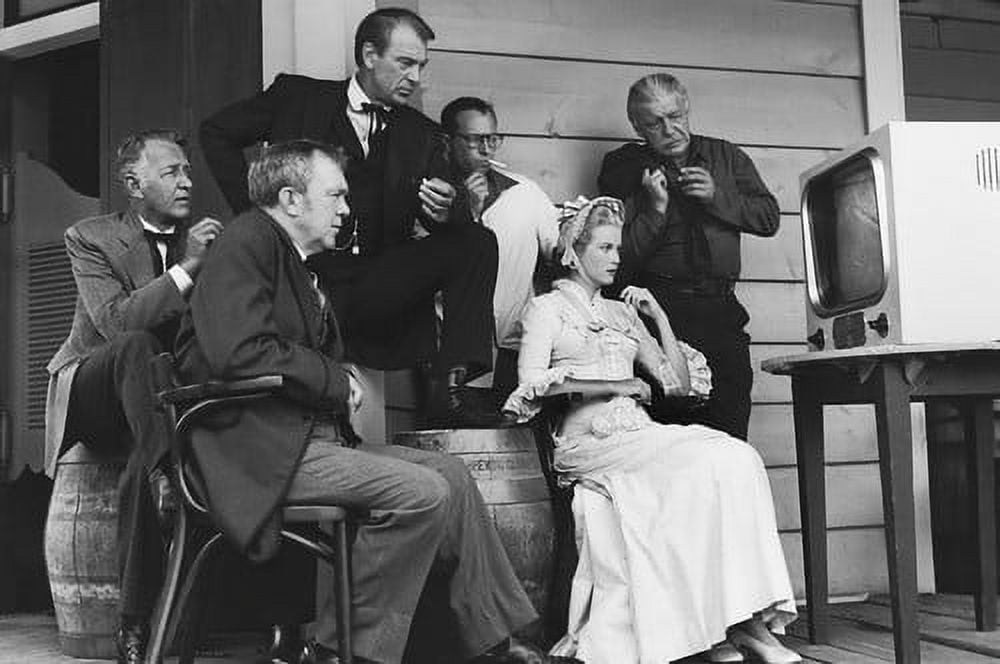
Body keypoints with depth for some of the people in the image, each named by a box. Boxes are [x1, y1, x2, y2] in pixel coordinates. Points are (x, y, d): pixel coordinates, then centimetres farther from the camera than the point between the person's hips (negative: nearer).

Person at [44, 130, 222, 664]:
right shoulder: (90, 238, -1)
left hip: (168, 389, 3)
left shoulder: (204, 240, 11)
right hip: (90, 389, -3)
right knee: (135, 344, -37)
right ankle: (167, 467, -46)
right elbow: (114, 321, -20)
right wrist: (185, 270, -27)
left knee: (142, 469, -31)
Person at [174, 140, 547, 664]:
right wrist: (336, 383, -12)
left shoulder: (299, 261, 21)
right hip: (259, 448, -10)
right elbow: (241, 351, -23)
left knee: (450, 473, 3)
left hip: (310, 434, 10)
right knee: (423, 493, -20)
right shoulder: (248, 241, -9)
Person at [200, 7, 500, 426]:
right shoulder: (298, 97, 9)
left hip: (380, 286, 3)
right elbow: (216, 132, 13)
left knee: (478, 242, -18)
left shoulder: (422, 136, 14)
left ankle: (449, 386, -23)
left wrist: (442, 214, -21)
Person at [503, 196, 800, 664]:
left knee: (737, 458, -23)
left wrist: (659, 317, 14)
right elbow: (532, 383, -8)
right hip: (590, 440, -6)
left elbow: (680, 383, 24)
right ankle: (737, 622, -26)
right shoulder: (547, 308, 10)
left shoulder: (621, 313, 27)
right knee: (703, 464, -29)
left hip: (637, 435, 6)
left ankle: (746, 618, -28)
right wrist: (616, 384, -6)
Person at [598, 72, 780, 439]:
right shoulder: (624, 168, 6)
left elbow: (769, 218, 10)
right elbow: (616, 257, 0)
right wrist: (655, 210, -10)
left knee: (730, 435, -2)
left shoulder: (726, 156, 16)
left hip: (721, 311, 3)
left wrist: (717, 196, -3)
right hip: (660, 310, -3)